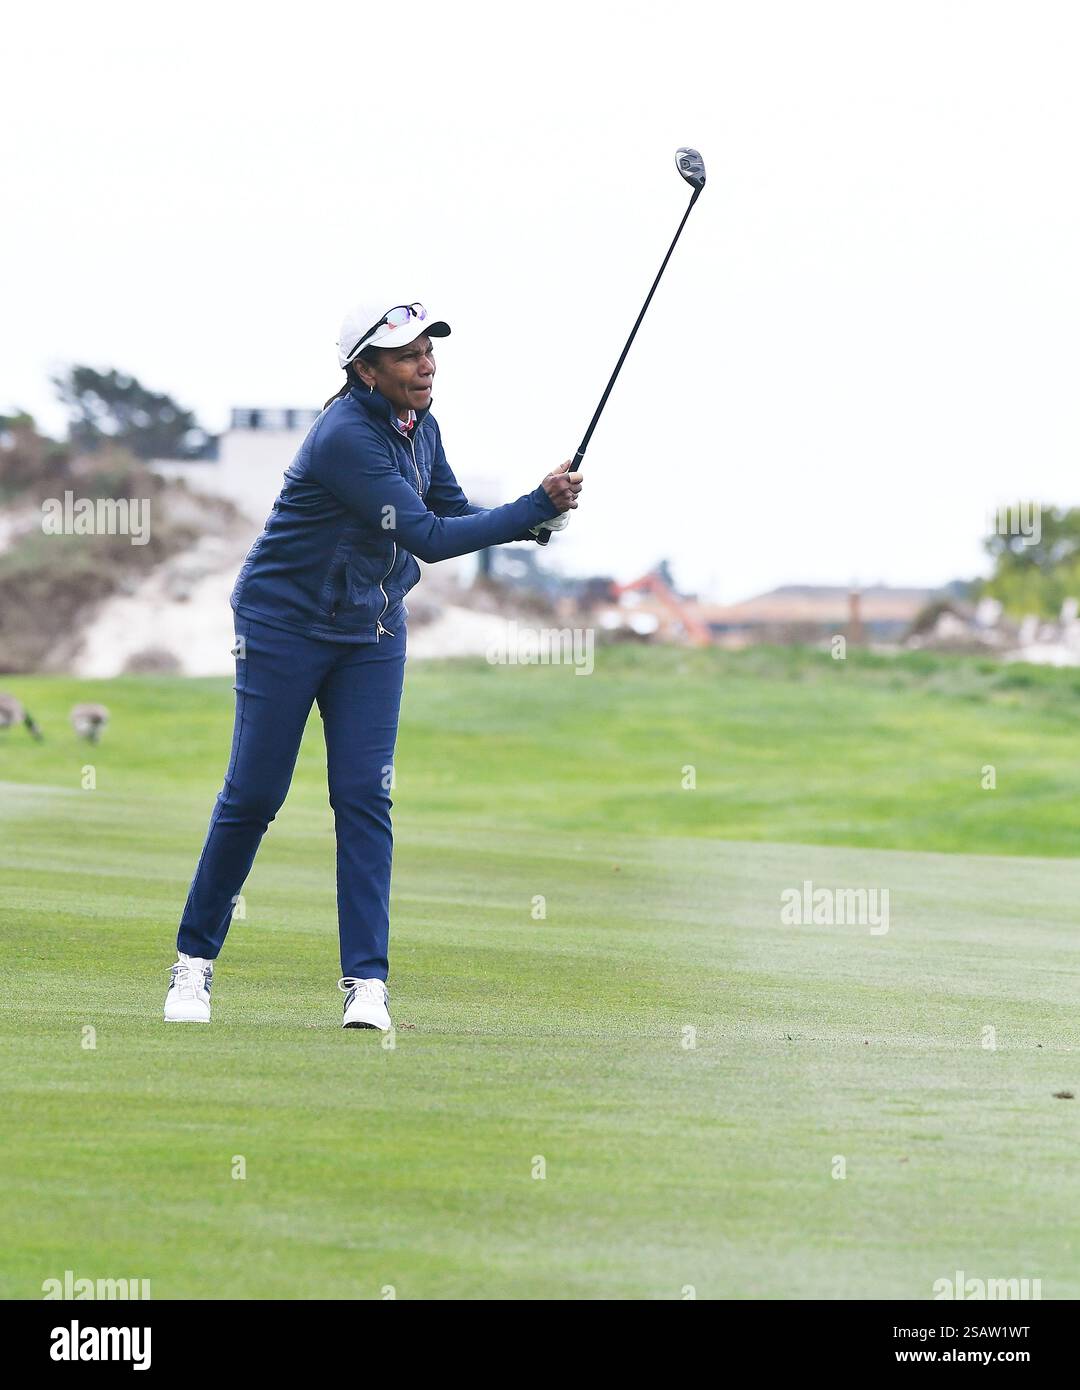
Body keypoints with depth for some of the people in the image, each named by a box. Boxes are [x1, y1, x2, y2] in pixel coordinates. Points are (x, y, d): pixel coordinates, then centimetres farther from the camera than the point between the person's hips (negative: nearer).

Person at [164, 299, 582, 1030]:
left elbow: (454, 514, 5)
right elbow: (427, 537, -29)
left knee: (365, 797, -5)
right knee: (253, 796, -3)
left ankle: (367, 981, -7)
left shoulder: (419, 426, 0)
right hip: (285, 626, -6)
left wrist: (535, 516, -14)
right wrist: (536, 507, -28)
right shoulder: (347, 436, -26)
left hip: (371, 634, 6)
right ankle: (194, 960, 12)